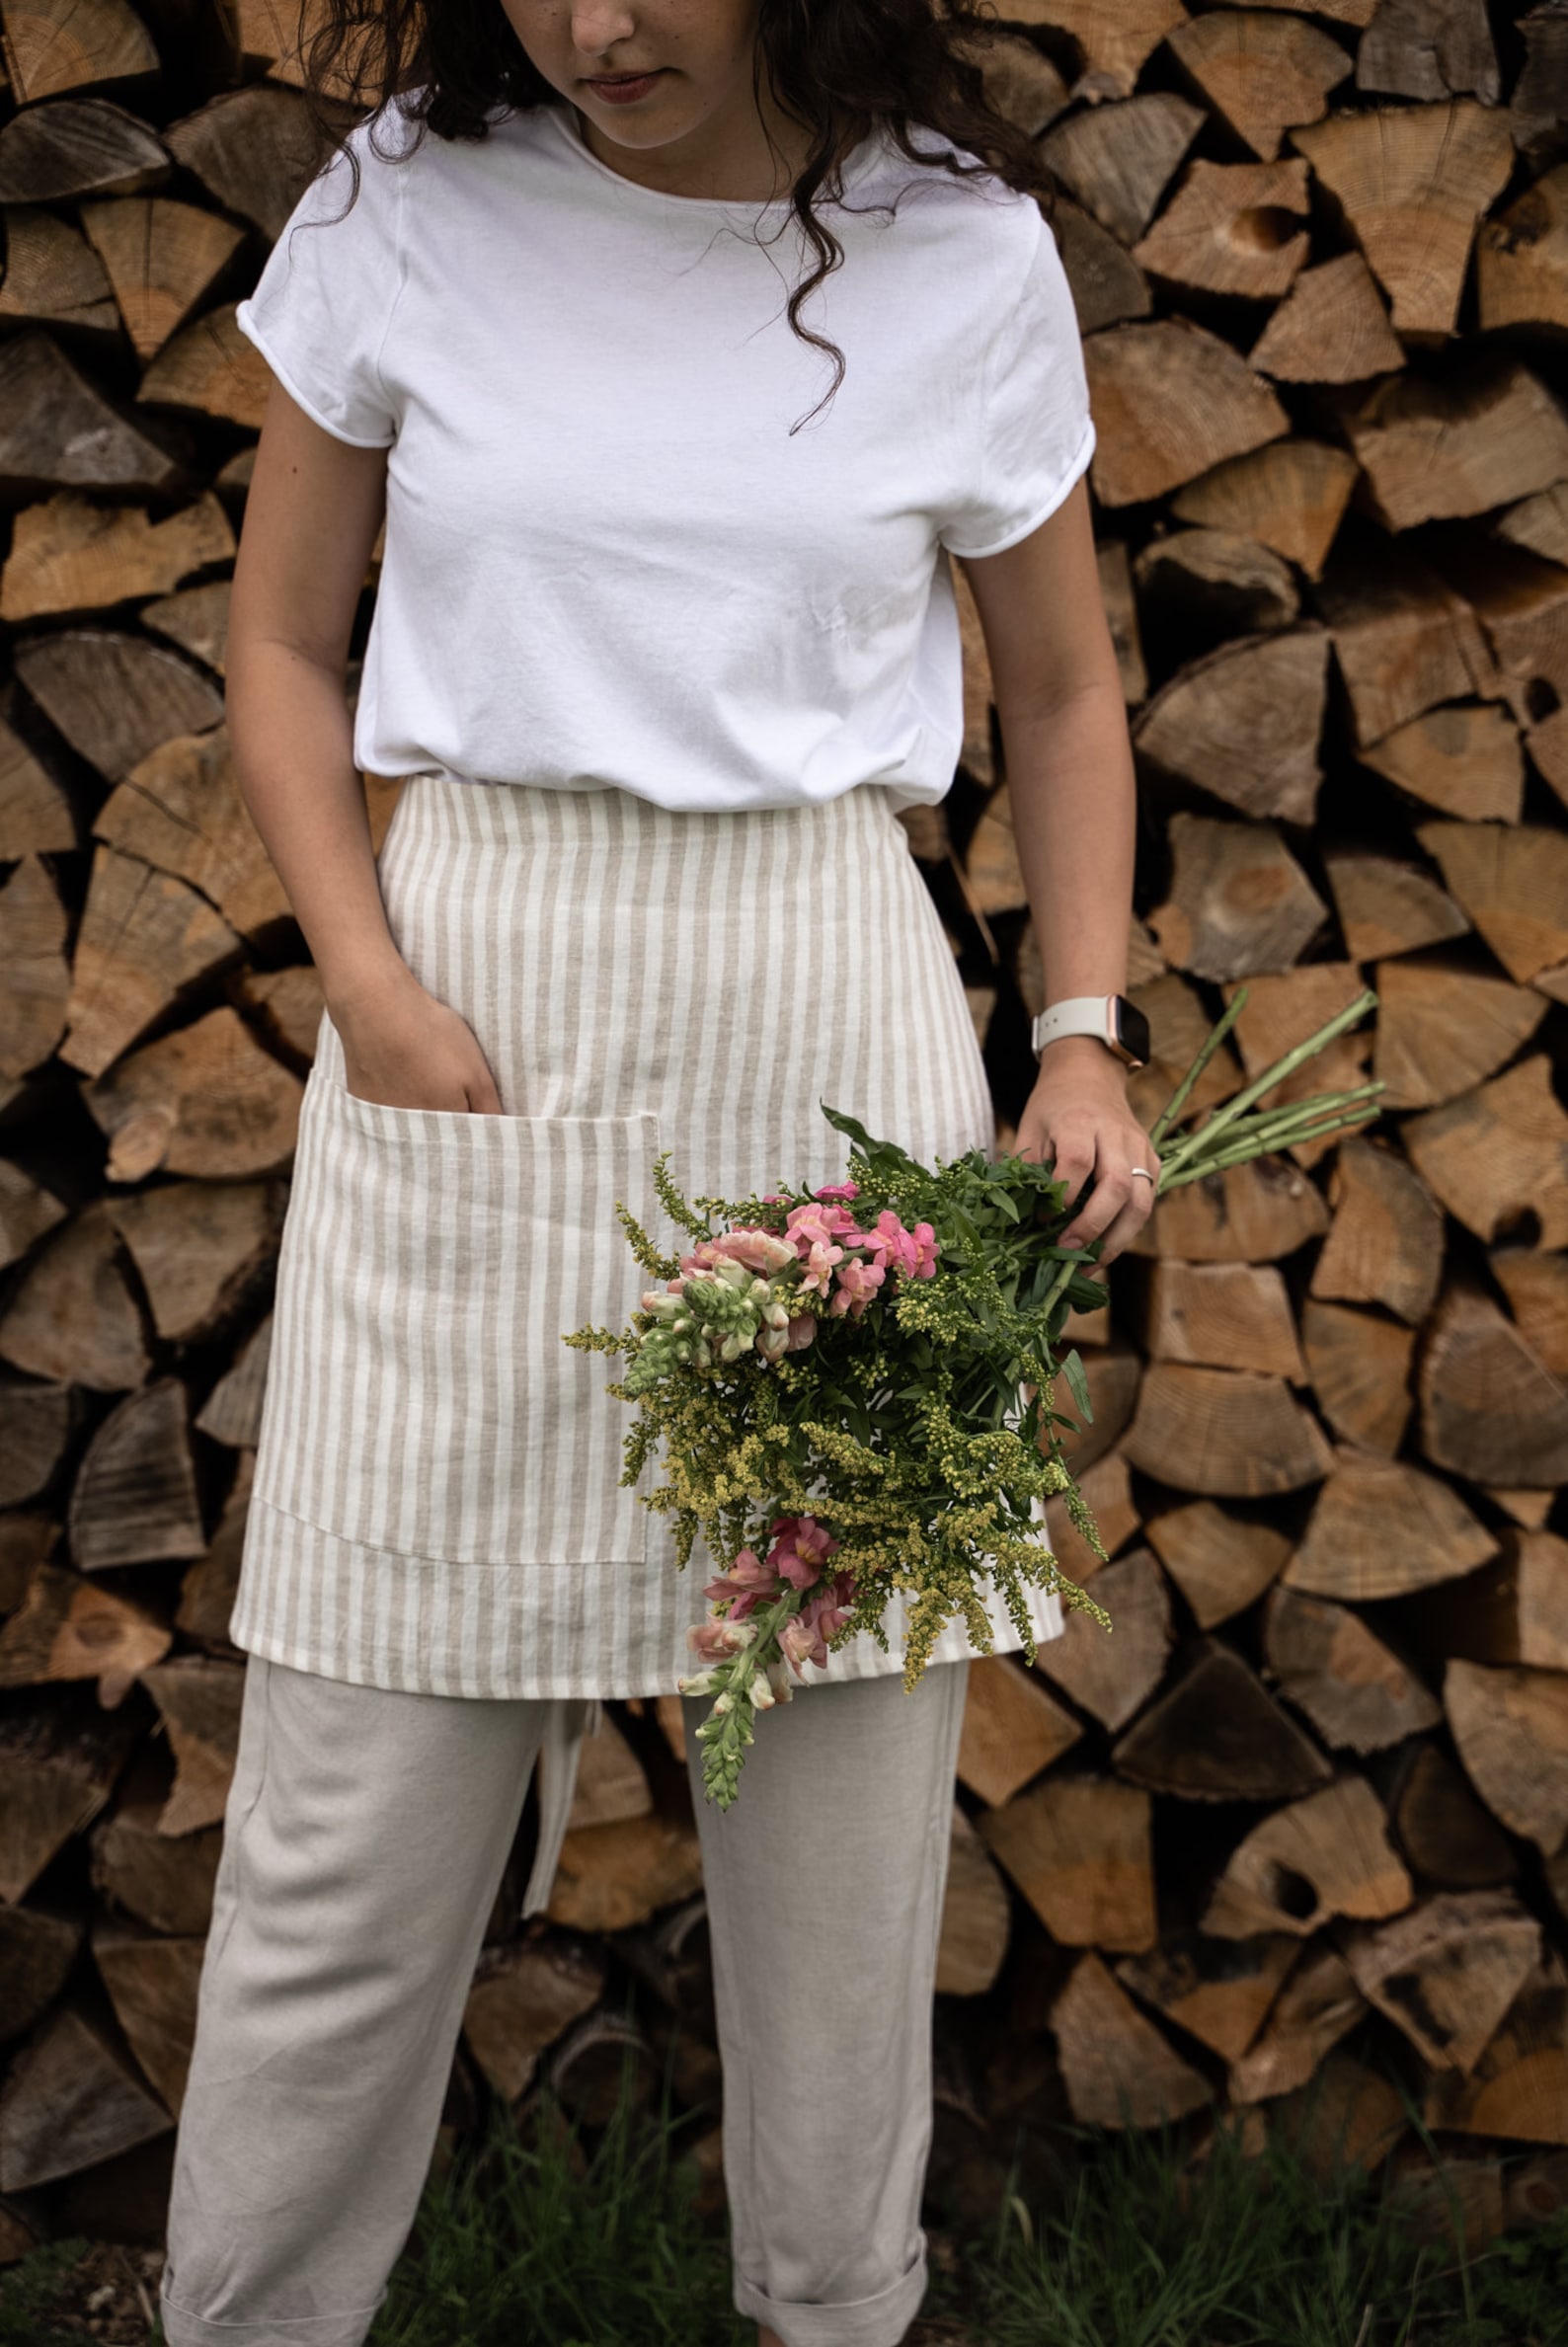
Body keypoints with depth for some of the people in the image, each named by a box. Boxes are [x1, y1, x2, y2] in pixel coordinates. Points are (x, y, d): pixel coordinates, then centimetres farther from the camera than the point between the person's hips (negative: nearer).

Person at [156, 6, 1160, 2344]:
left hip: (828, 1023, 1)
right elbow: (285, 649, 8)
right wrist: (374, 989, -6)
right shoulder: (406, 207, 0)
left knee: (848, 1771, 8)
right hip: (470, 1021, 0)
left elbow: (1063, 690, 13)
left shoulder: (966, 253, 1)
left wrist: (1085, 1037, 1)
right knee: (362, 1814, 3)